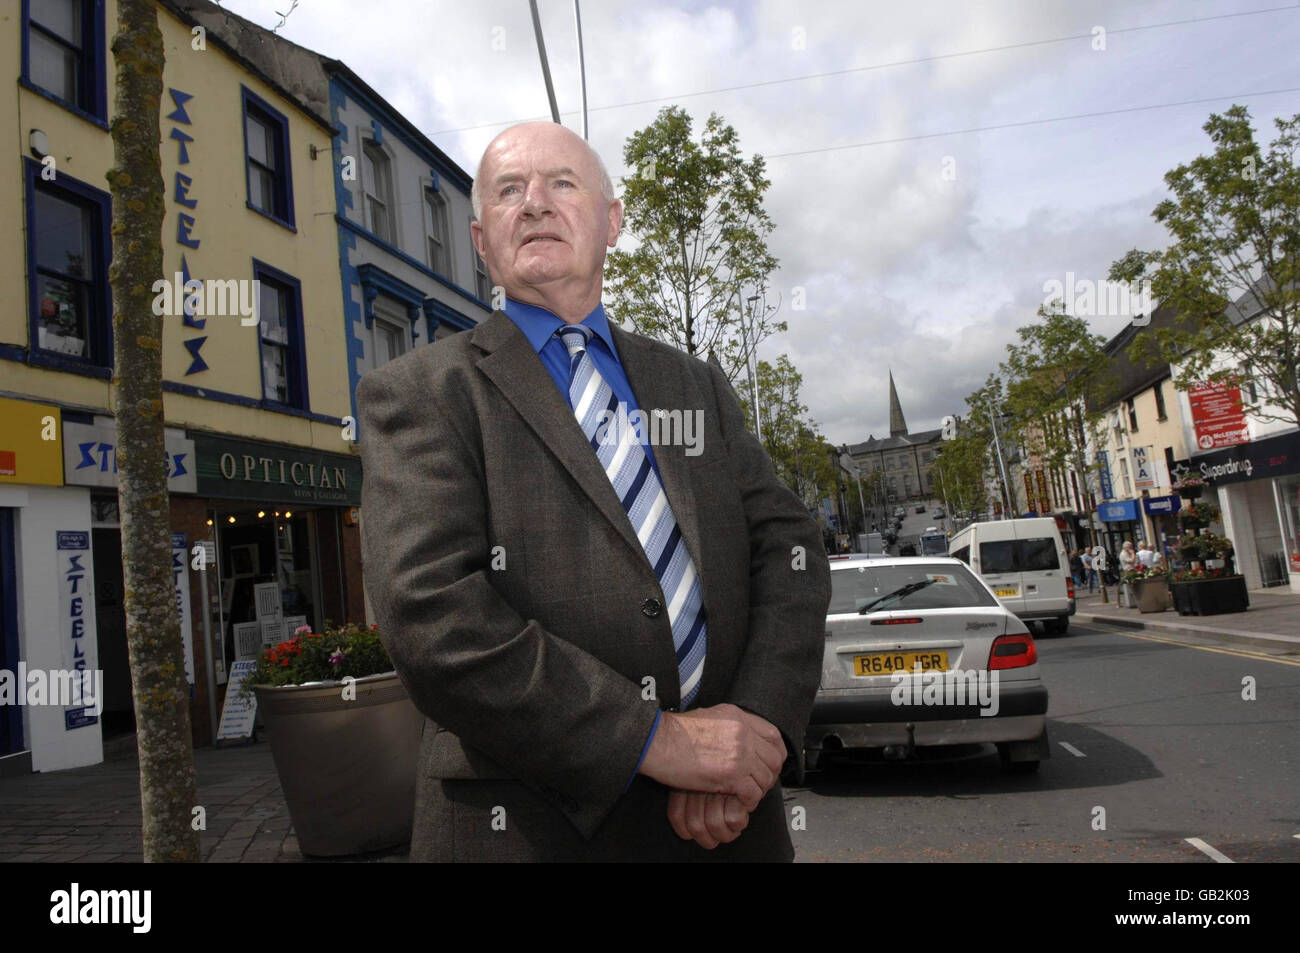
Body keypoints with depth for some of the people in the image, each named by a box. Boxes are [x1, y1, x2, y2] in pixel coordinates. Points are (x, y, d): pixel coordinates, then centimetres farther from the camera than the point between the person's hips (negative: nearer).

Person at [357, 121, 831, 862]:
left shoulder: (697, 385, 11)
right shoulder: (419, 393, -3)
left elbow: (788, 545, 2)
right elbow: (431, 614, -16)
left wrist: (760, 718, -15)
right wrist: (653, 739, -19)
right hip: (532, 826, -4)